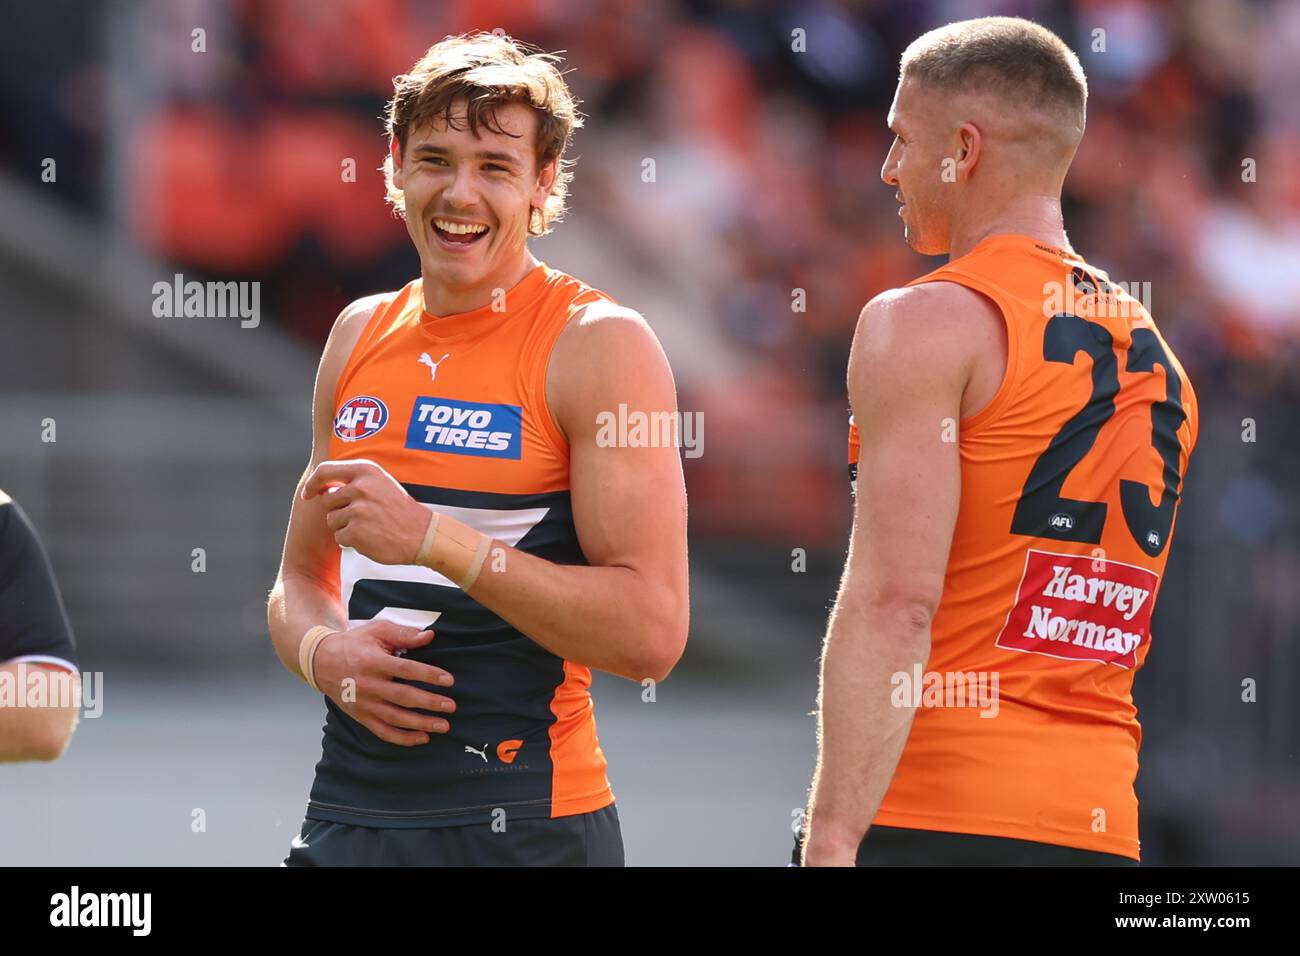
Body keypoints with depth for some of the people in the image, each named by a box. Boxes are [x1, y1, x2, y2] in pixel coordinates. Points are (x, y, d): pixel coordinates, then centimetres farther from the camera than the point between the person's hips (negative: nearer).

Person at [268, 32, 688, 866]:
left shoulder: (599, 343, -9)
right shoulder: (360, 336, 10)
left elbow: (652, 632, -17)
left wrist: (432, 538, -21)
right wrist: (324, 653, -4)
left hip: (522, 825, -5)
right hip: (347, 812, 6)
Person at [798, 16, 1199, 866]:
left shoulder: (925, 324, -5)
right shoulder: (1156, 362, 18)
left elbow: (895, 602, -15)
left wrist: (832, 837, -17)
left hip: (939, 821, -7)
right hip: (1103, 826, 7)